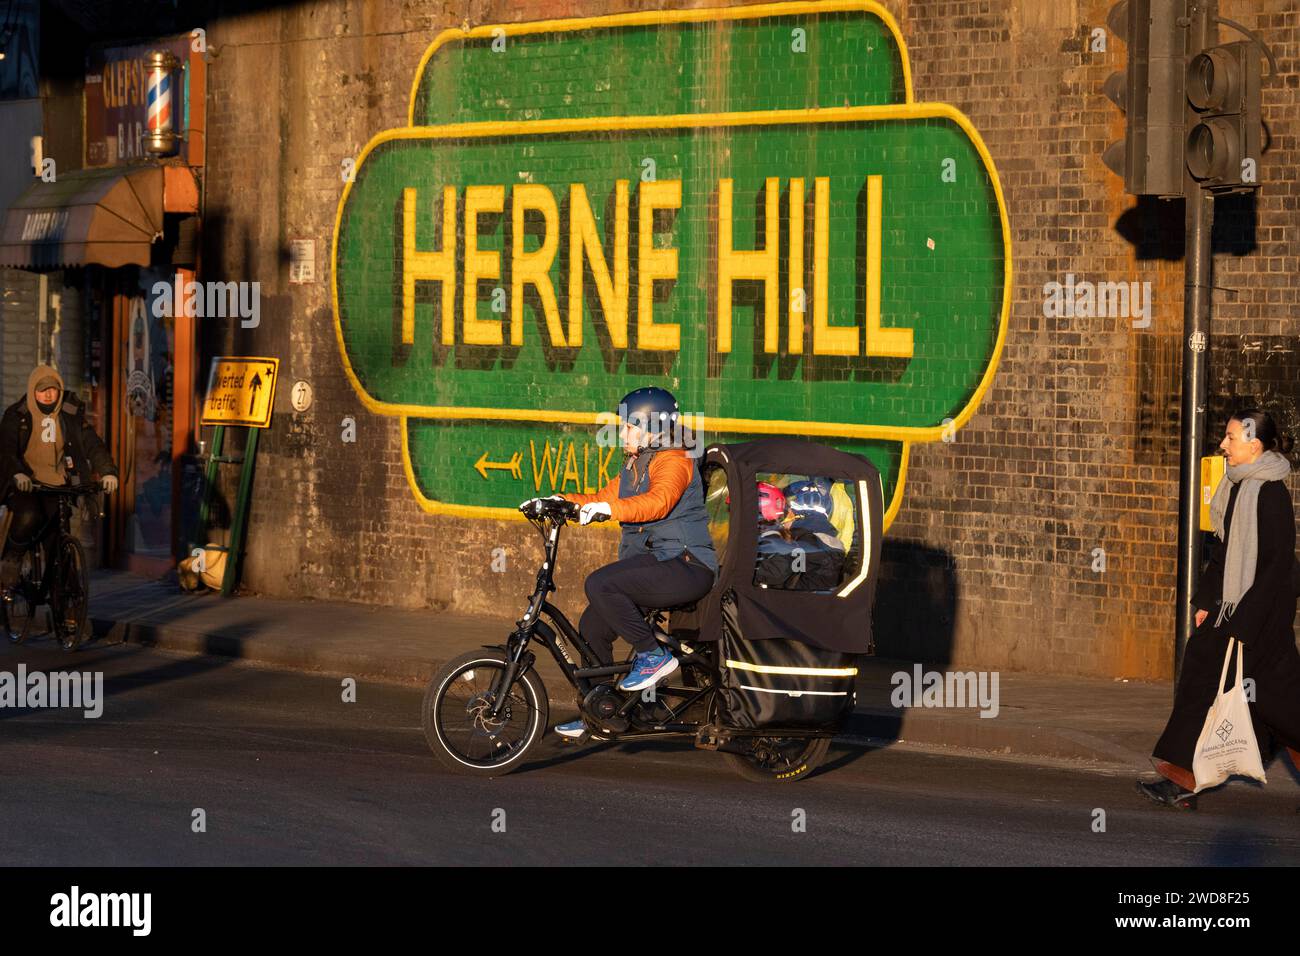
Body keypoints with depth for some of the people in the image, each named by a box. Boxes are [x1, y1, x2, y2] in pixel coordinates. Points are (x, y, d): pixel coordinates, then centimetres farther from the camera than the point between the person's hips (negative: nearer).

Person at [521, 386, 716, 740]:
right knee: (592, 627, 3)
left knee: (600, 583, -28)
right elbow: (601, 500, 17)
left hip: (685, 565, -10)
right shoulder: (632, 468, 21)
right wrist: (561, 501, 0)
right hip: (651, 562, 10)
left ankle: (653, 656, -17)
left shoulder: (674, 462, -10)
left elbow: (657, 502, -29)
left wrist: (610, 508, -42)